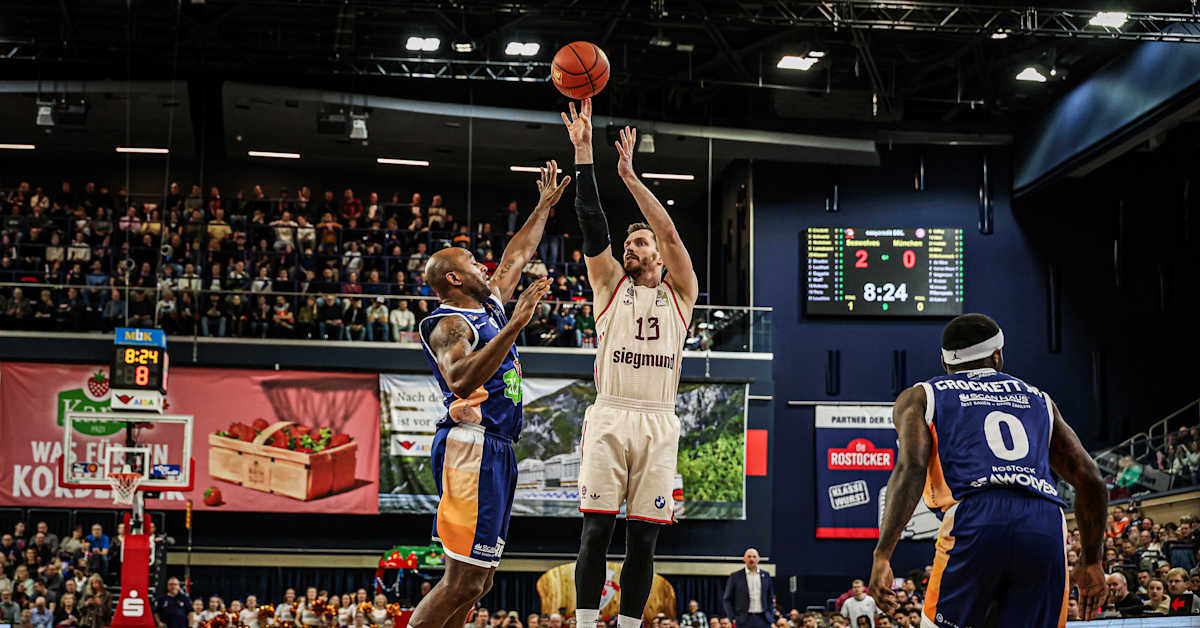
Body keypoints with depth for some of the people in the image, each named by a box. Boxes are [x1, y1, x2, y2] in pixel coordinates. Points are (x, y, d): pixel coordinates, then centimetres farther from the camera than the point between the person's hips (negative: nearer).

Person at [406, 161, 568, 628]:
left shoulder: (488, 307, 17)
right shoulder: (449, 324, -11)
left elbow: (516, 259, 35)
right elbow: (460, 381, -31)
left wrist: (543, 207, 38)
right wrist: (515, 325, -34)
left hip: (496, 451, 10)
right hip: (472, 448, -10)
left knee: (479, 580, 9)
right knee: (463, 582, -14)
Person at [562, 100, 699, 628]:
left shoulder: (680, 294, 14)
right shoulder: (611, 284, 15)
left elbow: (671, 234, 0)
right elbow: (592, 224, 4)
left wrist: (630, 176, -4)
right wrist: (583, 154, -5)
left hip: (657, 423, 1)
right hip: (609, 417, -1)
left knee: (643, 539, 1)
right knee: (595, 530, -5)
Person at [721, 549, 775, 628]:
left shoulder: (765, 575, 11)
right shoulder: (735, 576, 3)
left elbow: (770, 597, 18)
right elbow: (726, 600, 4)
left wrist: (769, 614, 7)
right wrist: (733, 618, -5)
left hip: (763, 620, 2)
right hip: (744, 621, -2)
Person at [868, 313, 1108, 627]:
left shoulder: (921, 397, 21)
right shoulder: (1038, 399, 31)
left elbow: (911, 469, 1)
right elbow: (1092, 482, 26)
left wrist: (882, 555, -5)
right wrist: (1091, 562, 35)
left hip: (974, 522, -2)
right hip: (1047, 526, 3)